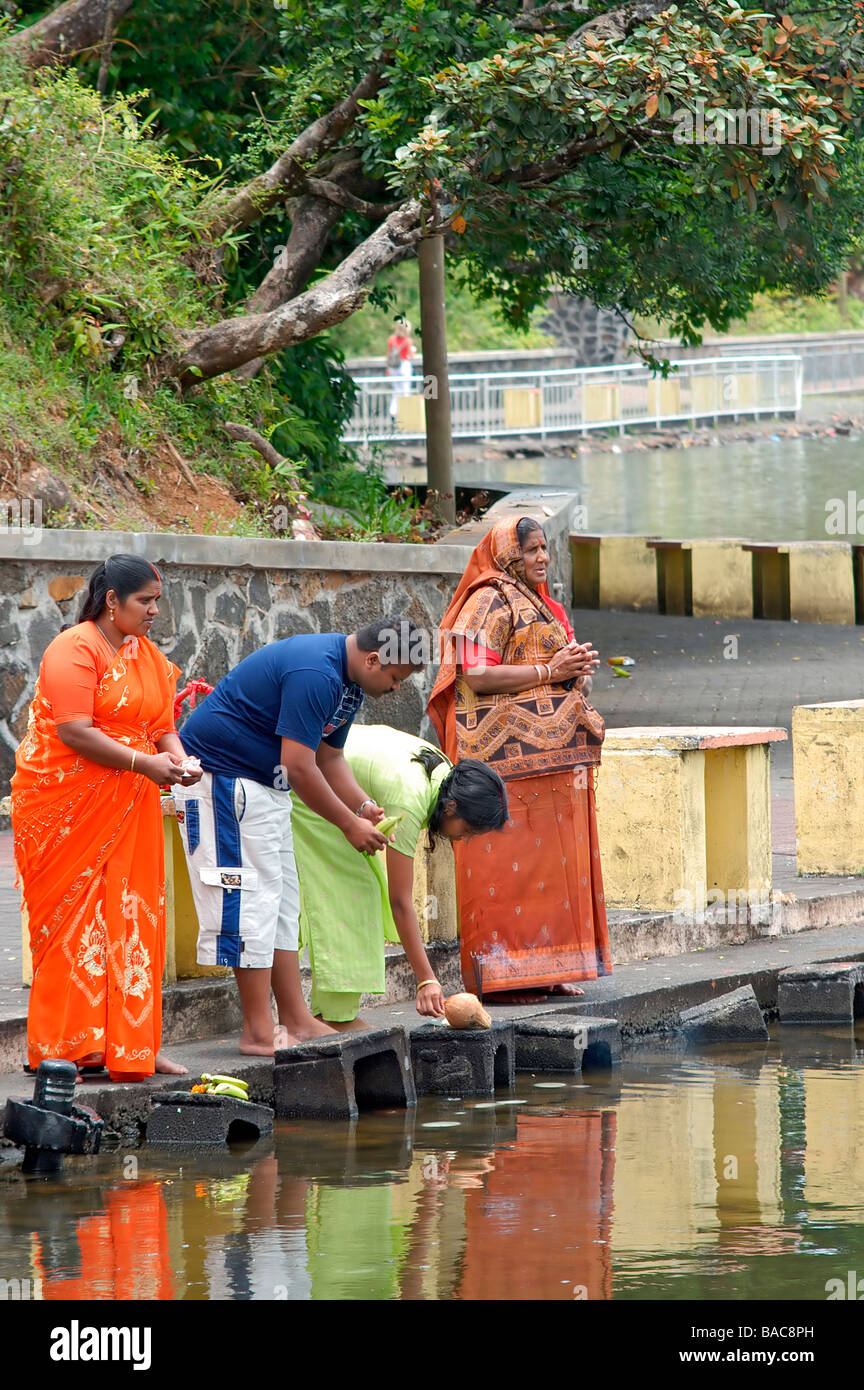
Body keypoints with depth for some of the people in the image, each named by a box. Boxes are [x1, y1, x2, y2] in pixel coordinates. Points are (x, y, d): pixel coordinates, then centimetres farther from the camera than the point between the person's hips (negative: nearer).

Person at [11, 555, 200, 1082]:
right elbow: (74, 730, -19)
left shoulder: (149, 656, 15)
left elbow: (163, 725, 16)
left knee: (132, 919, 5)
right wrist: (143, 762, -21)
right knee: (76, 919, -7)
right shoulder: (75, 650, -11)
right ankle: (70, 1044, -3)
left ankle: (132, 1045, 8)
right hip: (68, 803, -7)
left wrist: (179, 759, -6)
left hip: (128, 810, 8)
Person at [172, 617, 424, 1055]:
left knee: (282, 902, 10)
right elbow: (298, 768, -26)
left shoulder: (347, 681, 8)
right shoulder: (315, 673, -26)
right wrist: (349, 823, -16)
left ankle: (297, 1020, 14)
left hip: (262, 784, 11)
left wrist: (363, 806, 2)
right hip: (221, 774, -11)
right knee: (249, 899, -11)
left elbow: (329, 757, 18)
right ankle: (259, 1031, -9)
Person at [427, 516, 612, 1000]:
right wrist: (548, 672, -17)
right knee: (513, 857, -10)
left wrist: (575, 667, 10)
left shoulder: (539, 604, 21)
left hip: (555, 751, 10)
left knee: (552, 860, 8)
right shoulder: (491, 603, -8)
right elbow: (476, 675, -18)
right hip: (515, 753, -10)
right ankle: (507, 968, -9)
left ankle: (548, 968, 11)